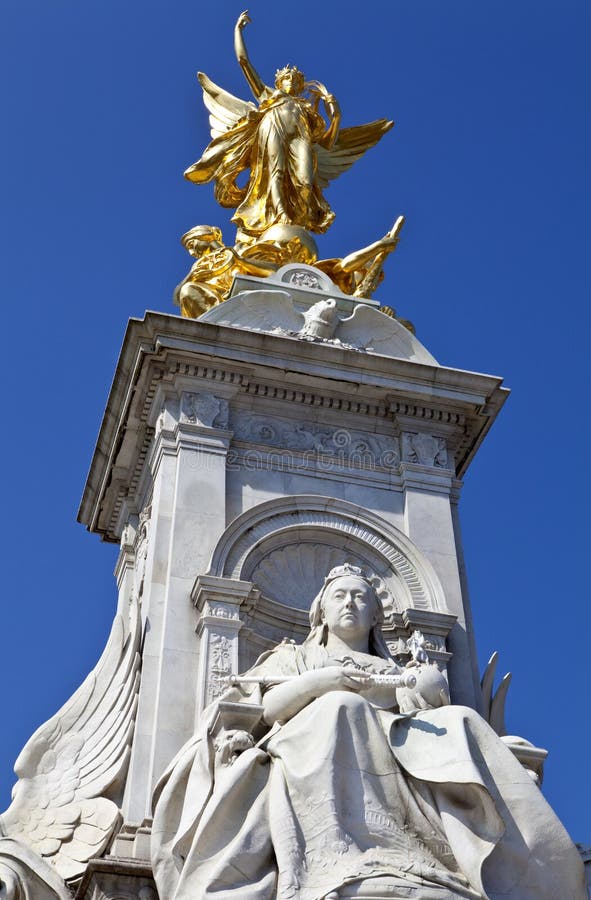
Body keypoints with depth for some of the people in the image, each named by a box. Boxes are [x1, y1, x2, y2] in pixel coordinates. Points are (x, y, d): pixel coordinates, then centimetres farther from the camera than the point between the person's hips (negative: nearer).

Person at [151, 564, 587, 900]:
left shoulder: (396, 670, 36)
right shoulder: (295, 657, 32)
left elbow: (433, 712, 17)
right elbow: (264, 709, 12)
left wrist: (413, 691, -5)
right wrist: (321, 680, -3)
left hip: (397, 756, 3)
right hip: (313, 751, -2)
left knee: (462, 721, -26)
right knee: (342, 708, -36)